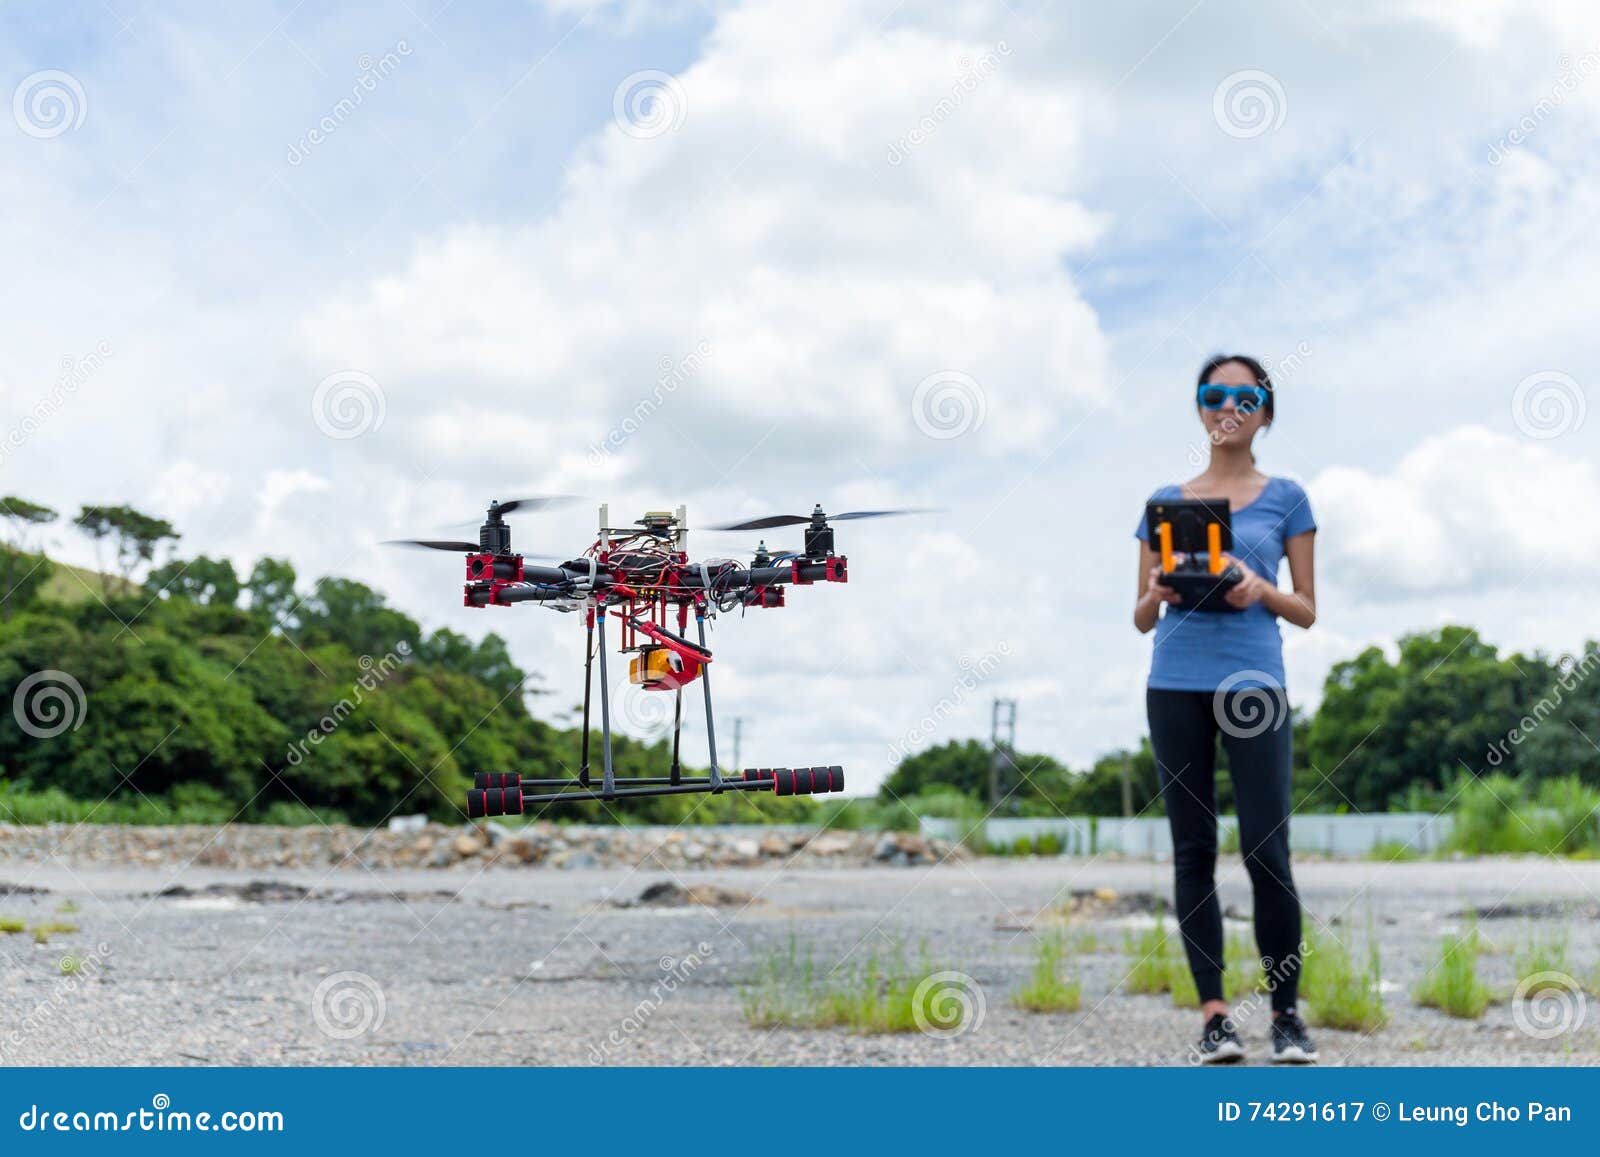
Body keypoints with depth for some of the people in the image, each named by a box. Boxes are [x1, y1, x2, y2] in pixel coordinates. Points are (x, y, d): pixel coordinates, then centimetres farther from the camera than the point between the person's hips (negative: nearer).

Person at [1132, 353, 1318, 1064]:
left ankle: (1286, 1014, 6)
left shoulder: (1284, 499, 9)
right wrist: (1157, 596, -8)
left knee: (1266, 852, -7)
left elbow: (1306, 610, 9)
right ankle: (1214, 1014, 7)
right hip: (1176, 685, 2)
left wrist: (1261, 591, -11)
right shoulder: (1166, 502, 14)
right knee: (1194, 852, 3)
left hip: (1252, 683, -2)